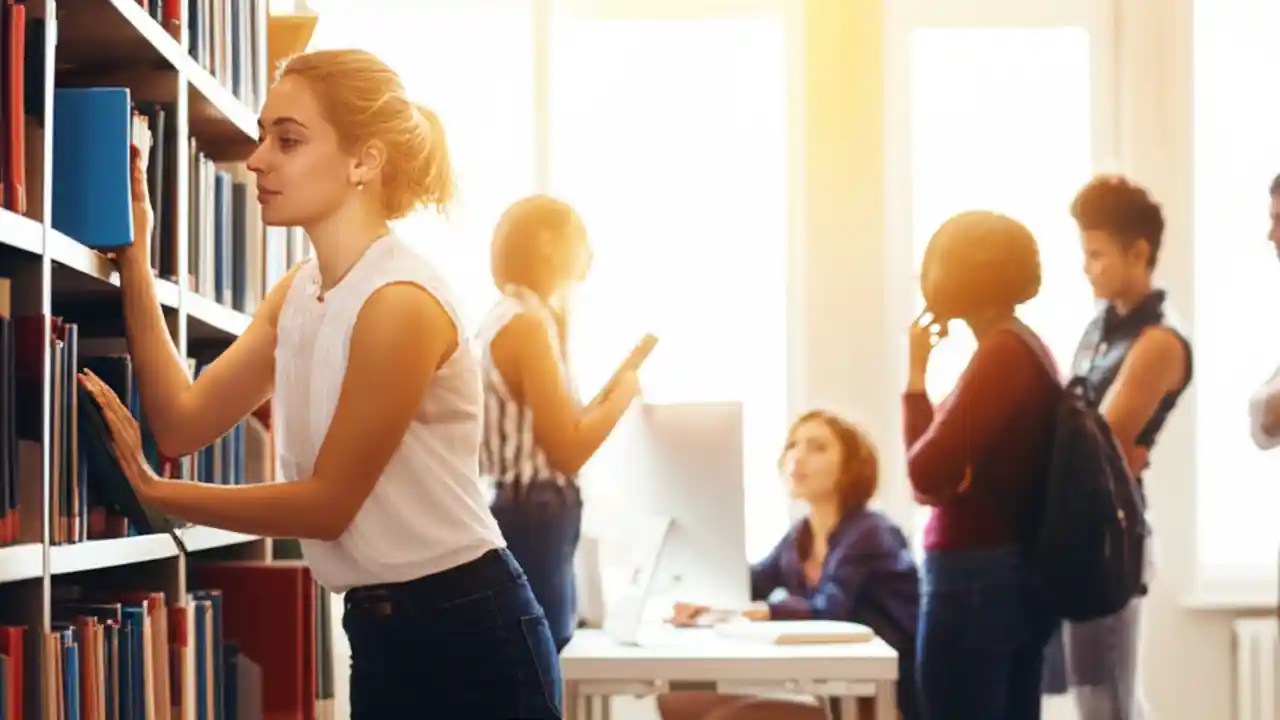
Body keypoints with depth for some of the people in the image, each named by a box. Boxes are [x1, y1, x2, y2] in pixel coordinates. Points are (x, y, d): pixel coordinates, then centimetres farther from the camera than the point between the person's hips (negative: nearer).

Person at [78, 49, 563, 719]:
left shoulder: (401, 300, -19)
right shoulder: (299, 291, 10)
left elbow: (328, 503, -16)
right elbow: (184, 423, 3)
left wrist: (151, 489, -10)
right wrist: (133, 259, -1)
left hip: (465, 634, -9)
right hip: (382, 630, 9)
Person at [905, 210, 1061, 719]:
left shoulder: (1000, 354, -15)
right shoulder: (1025, 347, 13)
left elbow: (927, 476, -18)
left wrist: (916, 376, -10)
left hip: (975, 580, -10)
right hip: (1013, 577, 10)